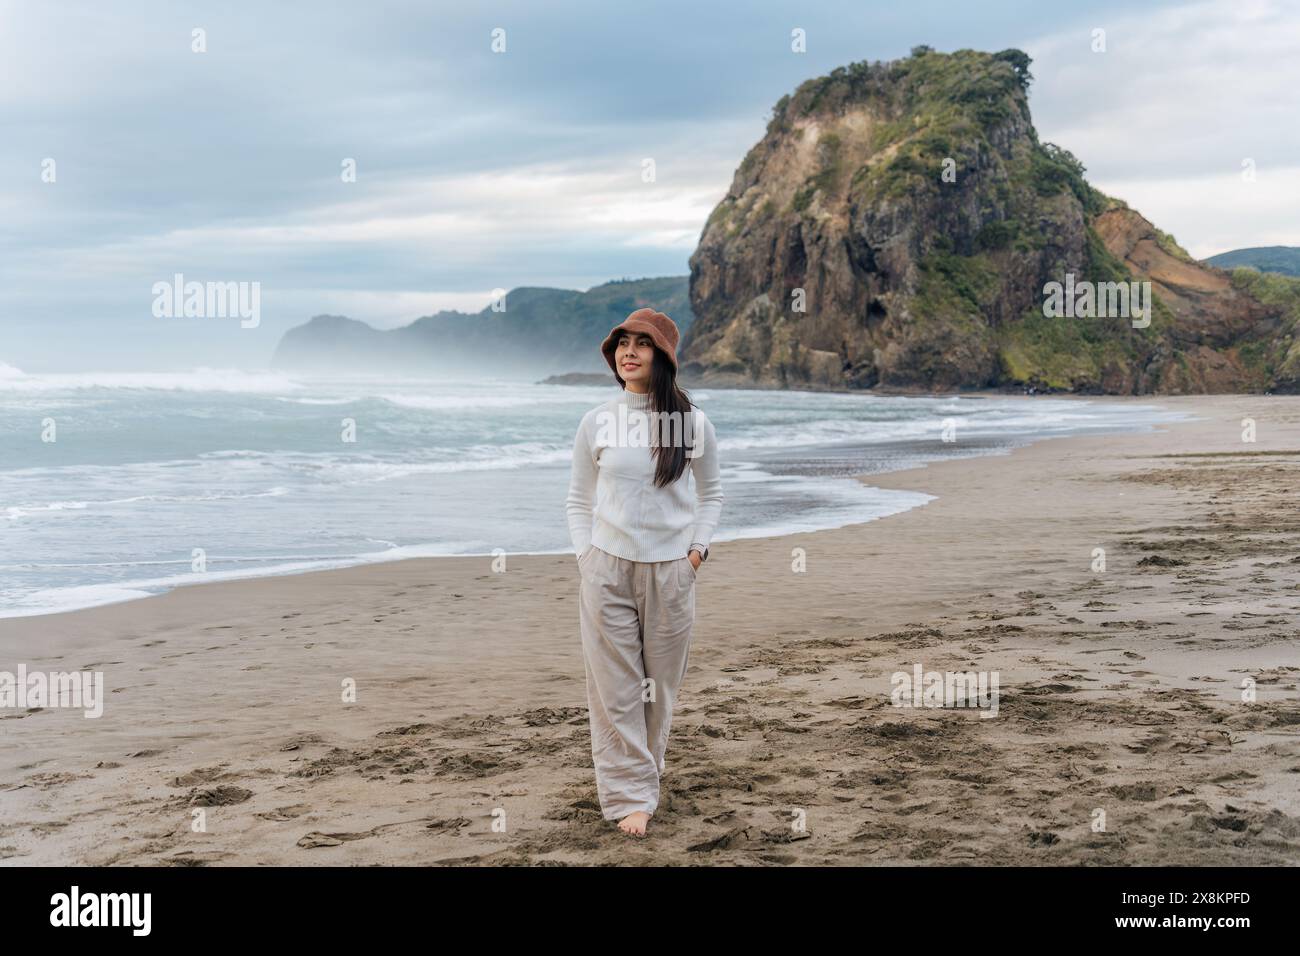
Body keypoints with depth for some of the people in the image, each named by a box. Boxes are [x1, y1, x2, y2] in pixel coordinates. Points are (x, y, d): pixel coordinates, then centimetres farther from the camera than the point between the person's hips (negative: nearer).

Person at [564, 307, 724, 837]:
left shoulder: (693, 423, 0)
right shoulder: (597, 422, 1)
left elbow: (711, 494, 13)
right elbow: (578, 501, 9)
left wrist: (698, 547, 2)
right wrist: (585, 557, -1)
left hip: (670, 571, 0)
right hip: (606, 570, 0)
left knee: (661, 685, 8)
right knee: (615, 687, -1)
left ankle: (642, 774, 26)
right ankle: (629, 795, 6)